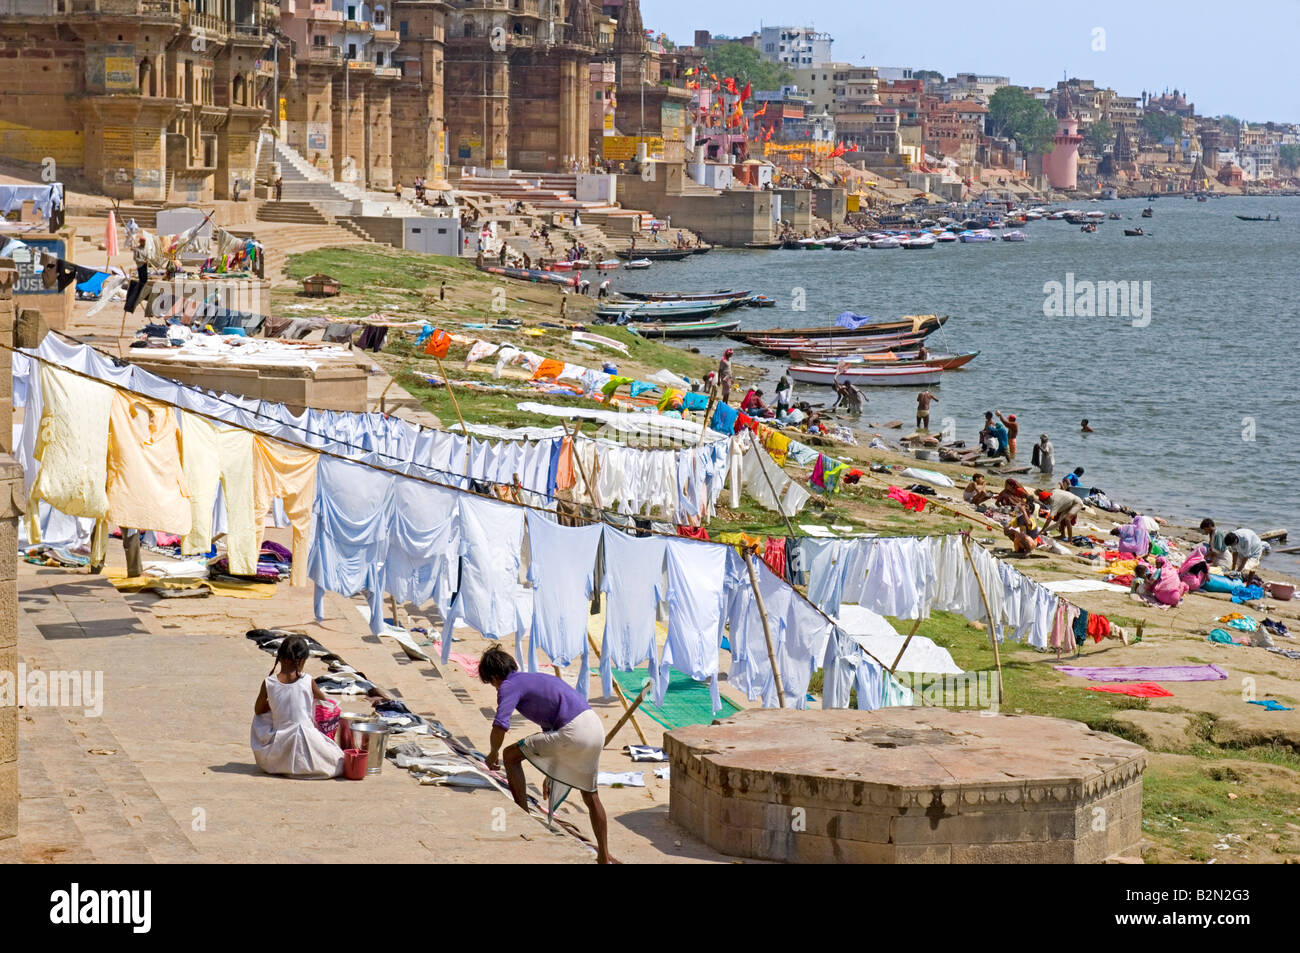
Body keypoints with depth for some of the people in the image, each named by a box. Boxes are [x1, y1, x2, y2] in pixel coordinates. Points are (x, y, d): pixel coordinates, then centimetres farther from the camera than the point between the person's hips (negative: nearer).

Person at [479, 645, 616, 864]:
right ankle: (604, 856, 28)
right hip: (596, 727, 9)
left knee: (512, 755, 6)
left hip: (573, 732, -9)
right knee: (590, 796, 22)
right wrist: (550, 775, 45)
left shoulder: (509, 686, 1)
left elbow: (500, 725, -16)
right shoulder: (534, 679, 29)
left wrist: (493, 753, 6)